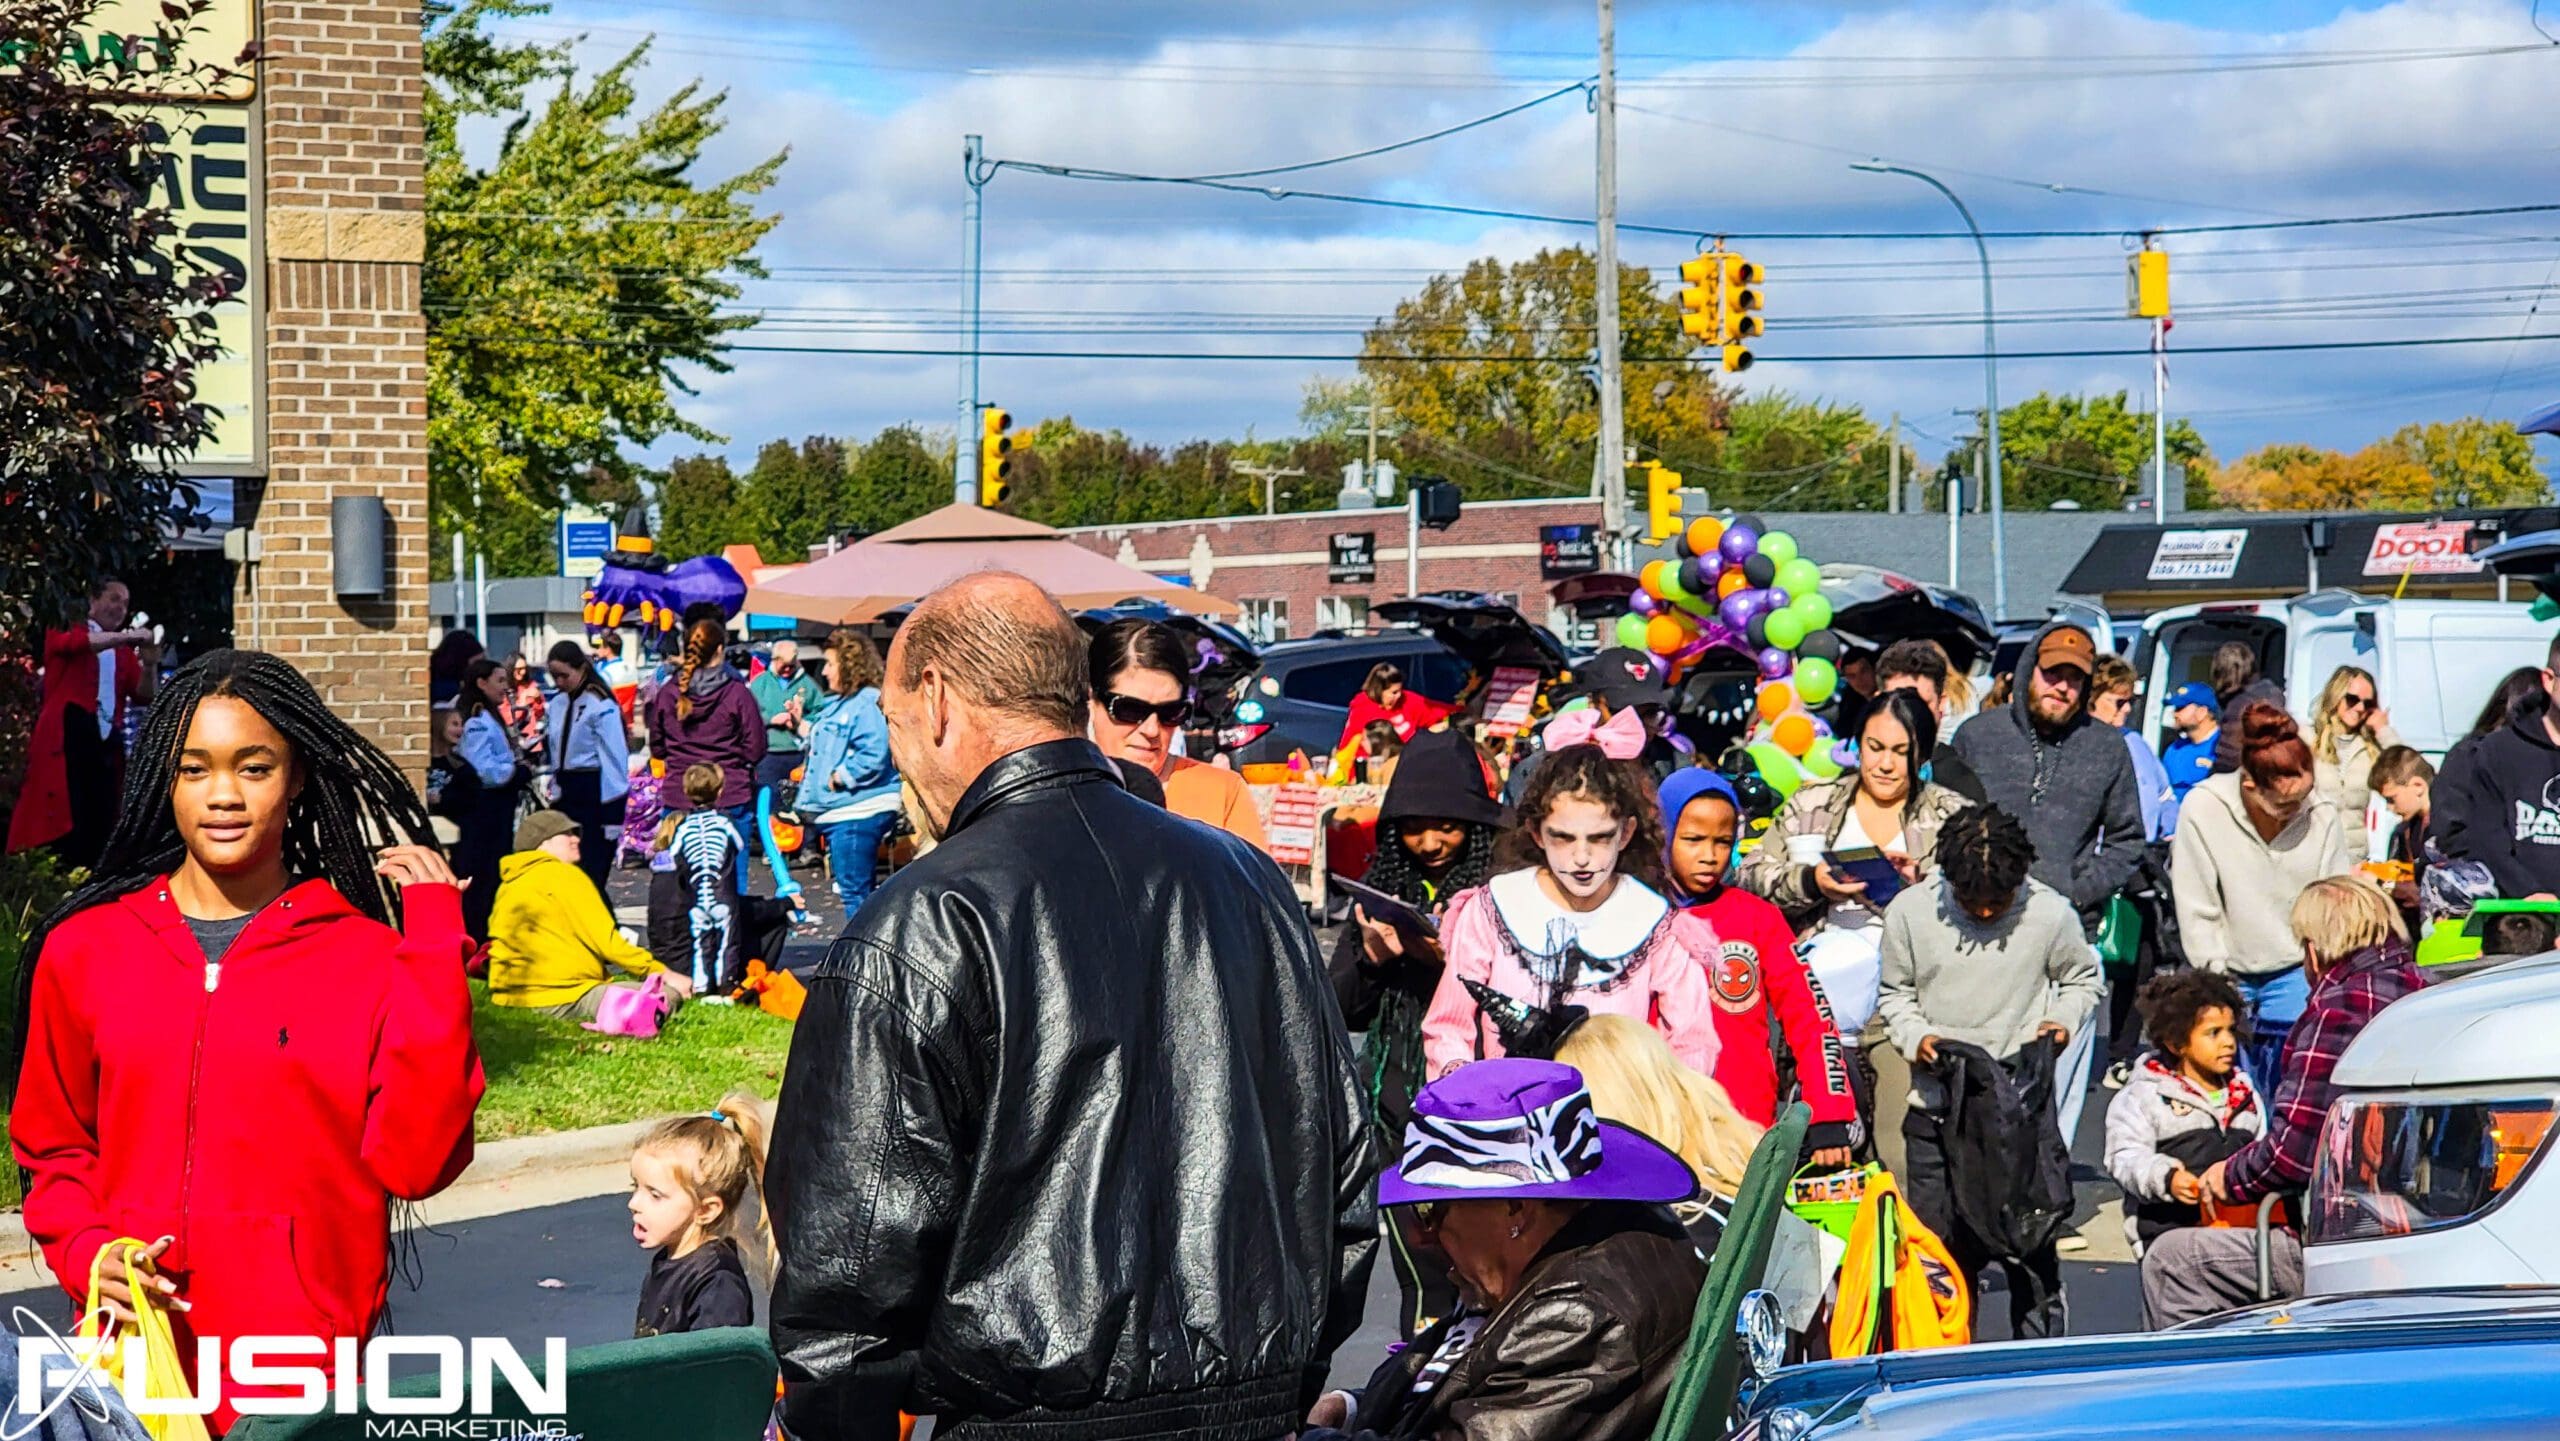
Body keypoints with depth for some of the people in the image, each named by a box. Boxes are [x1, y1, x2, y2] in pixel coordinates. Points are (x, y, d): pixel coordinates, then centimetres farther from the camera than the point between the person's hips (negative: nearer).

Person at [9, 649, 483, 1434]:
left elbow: (414, 1161, -12)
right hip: (135, 1349, 2)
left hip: (305, 1351, -2)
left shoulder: (368, 957, -1)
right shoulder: (84, 950, 4)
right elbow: (52, 1148, 15)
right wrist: (86, 1252, -4)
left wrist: (435, 952, -12)